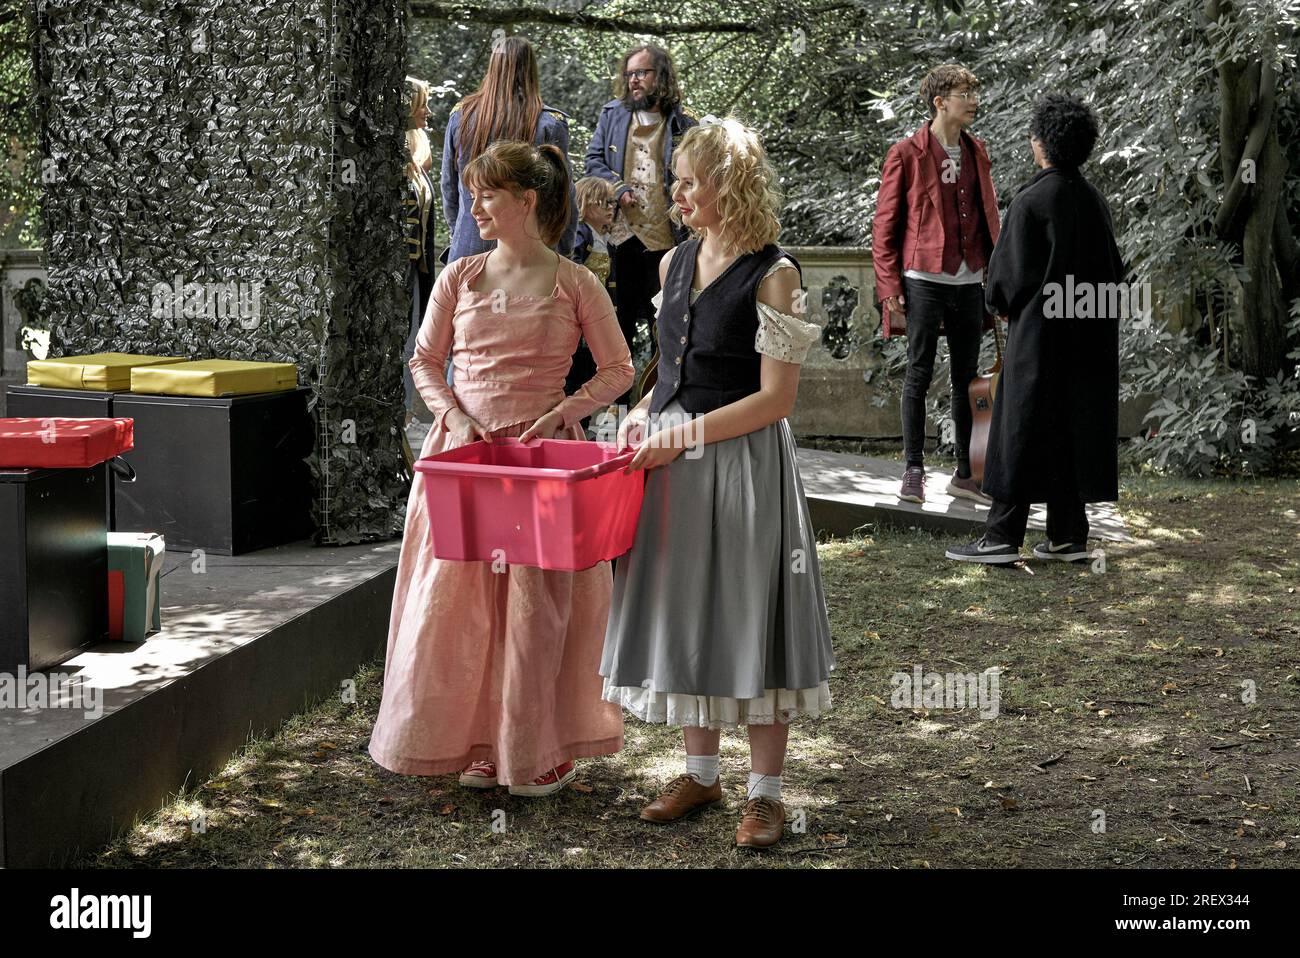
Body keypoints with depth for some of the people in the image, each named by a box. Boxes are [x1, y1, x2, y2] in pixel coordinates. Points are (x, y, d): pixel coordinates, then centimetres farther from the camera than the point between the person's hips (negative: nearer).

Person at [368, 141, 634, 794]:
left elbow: (618, 370, 2)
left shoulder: (574, 285, -1)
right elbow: (425, 361, 11)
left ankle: (544, 747, 13)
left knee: (536, 599, -1)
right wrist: (453, 417, -7)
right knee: (460, 593, 2)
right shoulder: (458, 278, 7)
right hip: (463, 447, 3)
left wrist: (559, 414, -11)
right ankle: (482, 741, 15)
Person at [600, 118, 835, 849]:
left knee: (748, 612, 0)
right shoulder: (676, 263, 9)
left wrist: (686, 433, -17)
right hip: (674, 458, 7)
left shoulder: (773, 275, -12)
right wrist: (645, 415, 4)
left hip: (743, 461, -7)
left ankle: (767, 790, 11)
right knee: (686, 611, 12)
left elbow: (776, 398, -15)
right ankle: (702, 771, 26)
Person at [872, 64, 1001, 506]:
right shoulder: (906, 155, -5)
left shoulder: (975, 153, 11)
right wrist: (890, 287, -9)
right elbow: (884, 226, -4)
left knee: (968, 378, 9)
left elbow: (988, 217, 17)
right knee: (919, 375, 1)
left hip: (970, 284, 5)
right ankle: (913, 471, 8)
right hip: (925, 282, -5)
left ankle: (965, 473, 16)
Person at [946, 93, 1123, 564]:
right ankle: (1068, 535, 12)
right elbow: (1112, 267, 13)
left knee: (1022, 427, -3)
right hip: (1088, 334, 7)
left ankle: (1003, 535, -1)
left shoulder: (1032, 200, -15)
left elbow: (1009, 266, -11)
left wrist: (1001, 302, 7)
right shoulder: (1093, 199, 6)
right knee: (1076, 428, 10)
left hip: (1039, 331, -7)